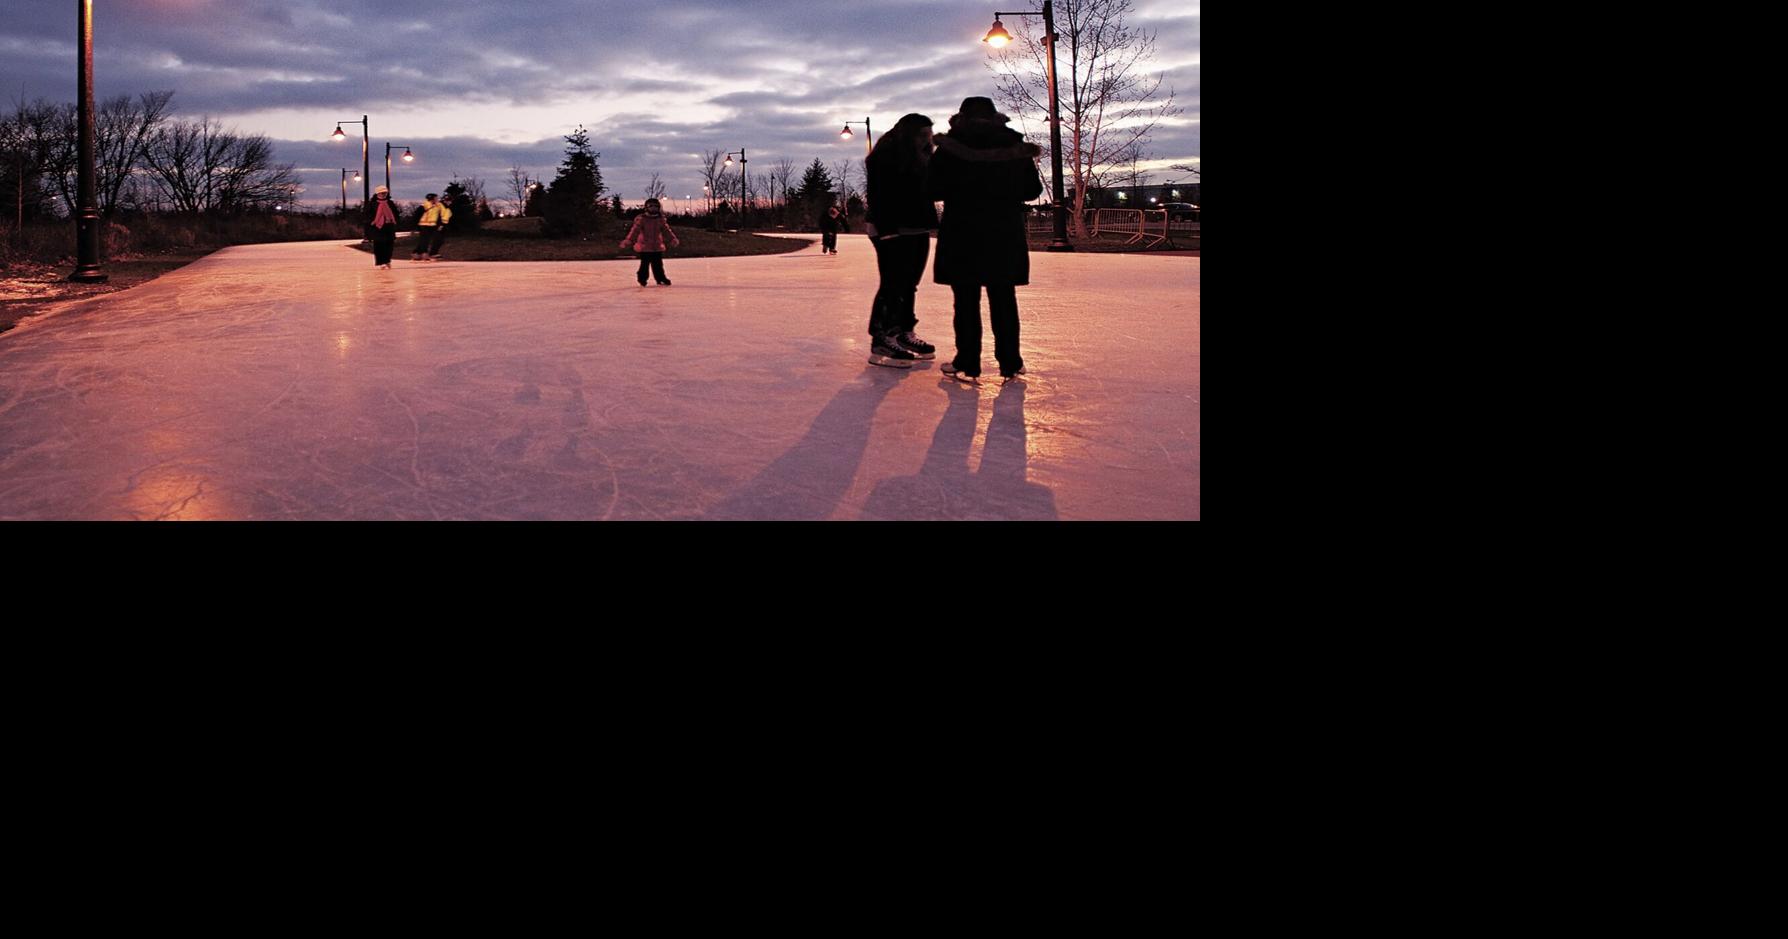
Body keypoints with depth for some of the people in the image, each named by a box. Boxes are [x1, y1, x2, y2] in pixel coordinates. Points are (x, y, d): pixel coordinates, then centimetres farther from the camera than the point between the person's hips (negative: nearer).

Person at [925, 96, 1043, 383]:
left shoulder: (949, 148, -5)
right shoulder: (1016, 147, 4)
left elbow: (932, 190, -5)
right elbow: (1032, 190, 9)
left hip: (962, 233, -2)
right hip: (1006, 233, 2)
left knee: (966, 300, 3)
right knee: (1004, 298, 9)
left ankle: (967, 364, 4)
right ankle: (1010, 362, 13)